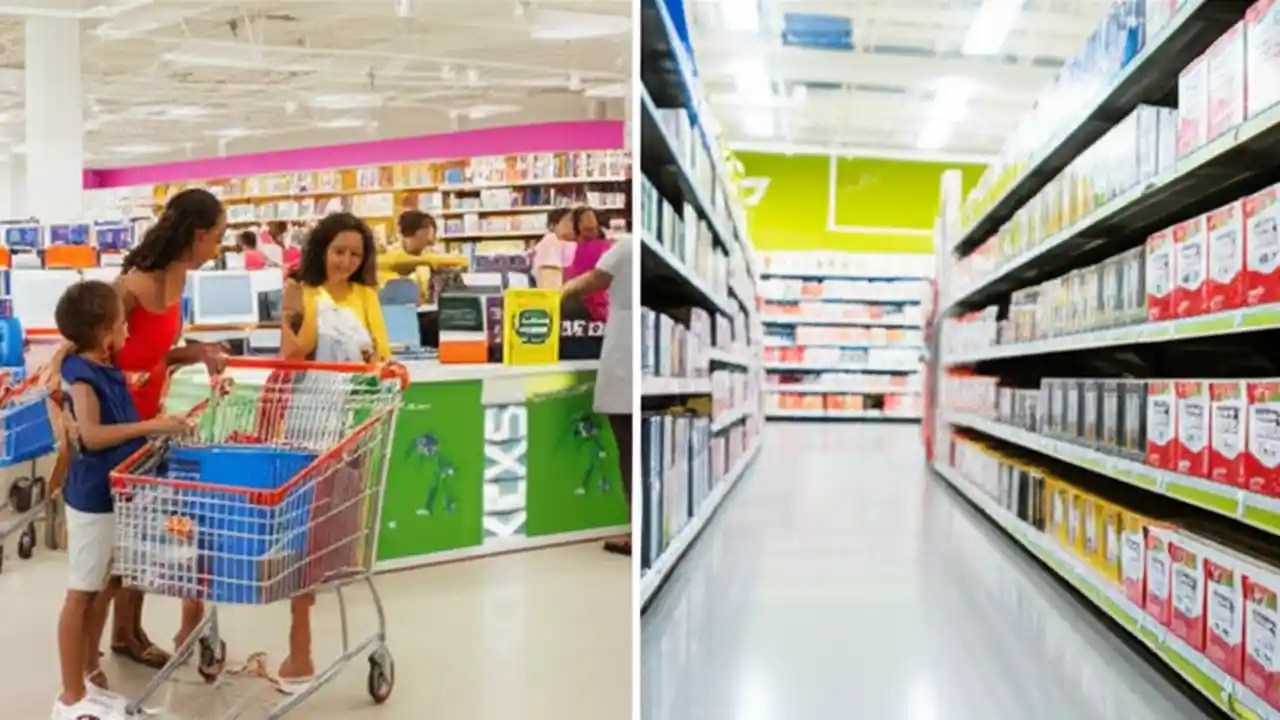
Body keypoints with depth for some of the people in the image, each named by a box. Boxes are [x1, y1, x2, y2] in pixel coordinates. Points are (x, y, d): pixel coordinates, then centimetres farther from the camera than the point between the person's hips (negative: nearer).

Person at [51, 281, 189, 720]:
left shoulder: (106, 370, 6)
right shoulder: (82, 376, -18)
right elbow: (92, 435, -28)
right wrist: (150, 426, -29)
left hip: (115, 494, 9)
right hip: (93, 499, -9)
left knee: (105, 588, 18)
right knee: (82, 593, 2)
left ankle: (91, 676, 32)